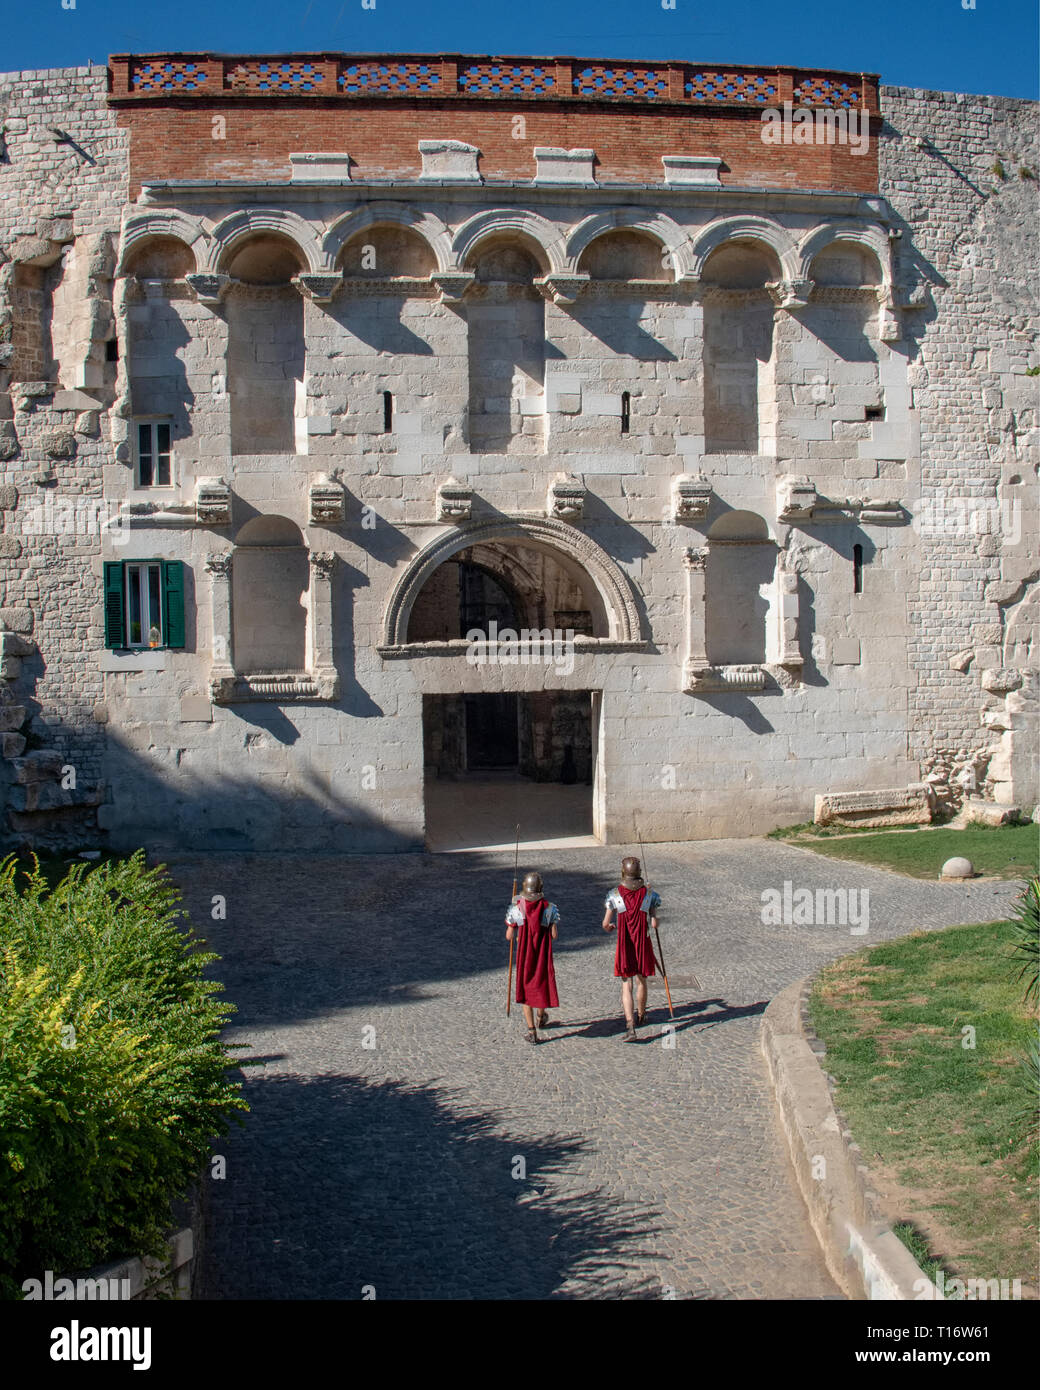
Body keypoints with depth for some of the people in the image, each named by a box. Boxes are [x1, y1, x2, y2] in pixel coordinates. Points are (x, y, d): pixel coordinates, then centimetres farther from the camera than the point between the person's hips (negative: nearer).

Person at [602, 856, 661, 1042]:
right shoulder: (649, 893, -7)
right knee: (641, 981, 20)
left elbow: (605, 924, -7)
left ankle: (630, 1026, -10)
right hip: (643, 943, 1)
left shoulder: (615, 894, -9)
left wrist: (609, 928, 16)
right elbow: (654, 923, -9)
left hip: (624, 944, -1)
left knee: (626, 985, 3)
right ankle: (640, 1017, 40)